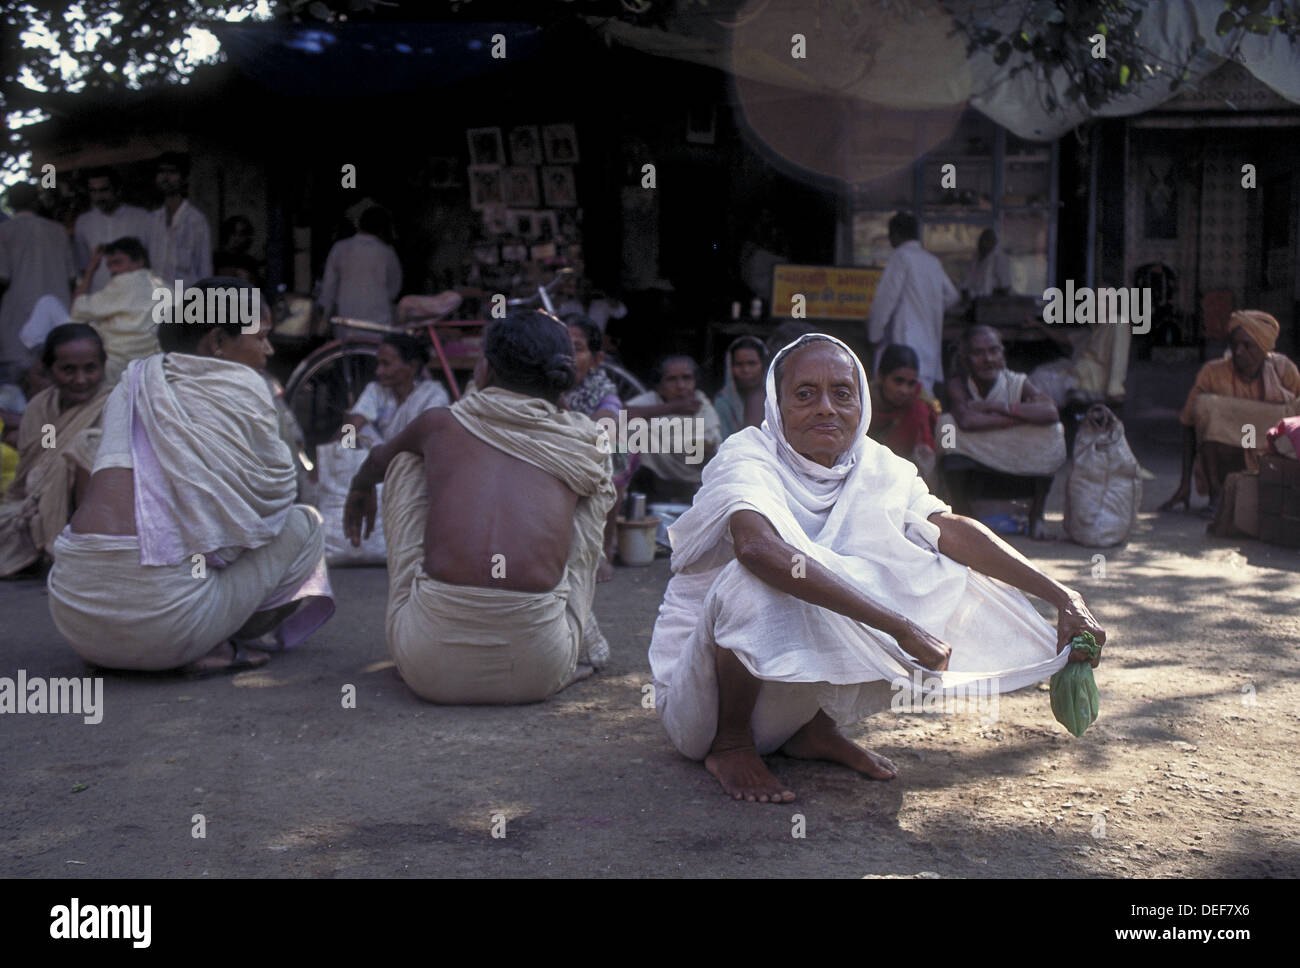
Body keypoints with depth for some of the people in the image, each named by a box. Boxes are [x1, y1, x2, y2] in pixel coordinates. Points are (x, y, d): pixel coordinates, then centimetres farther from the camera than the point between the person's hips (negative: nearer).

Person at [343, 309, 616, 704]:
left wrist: (360, 489, 62)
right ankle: (581, 639, 34)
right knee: (591, 496, 23)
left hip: (430, 668, 0)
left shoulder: (440, 423, 15)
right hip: (539, 671, 0)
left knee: (405, 462, 23)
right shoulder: (586, 445, 14)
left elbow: (376, 460, 39)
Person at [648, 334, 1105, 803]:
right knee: (758, 579, -34)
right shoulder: (747, 457, -20)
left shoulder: (876, 469, 0)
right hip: (696, 704, -6)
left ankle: (813, 728, 5)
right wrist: (898, 626, -44)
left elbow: (953, 530, -10)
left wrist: (1062, 596, -22)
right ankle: (730, 743, -11)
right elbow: (756, 545, -41)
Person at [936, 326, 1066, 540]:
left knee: (1051, 433, -25)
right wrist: (1017, 418, -33)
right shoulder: (958, 385, -15)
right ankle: (963, 515, -14)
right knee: (947, 425, -27)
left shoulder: (1017, 383, -13)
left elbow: (1051, 413, -32)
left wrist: (1000, 406, -30)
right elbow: (966, 420, -36)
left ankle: (1036, 515, -5)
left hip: (1020, 464, 1)